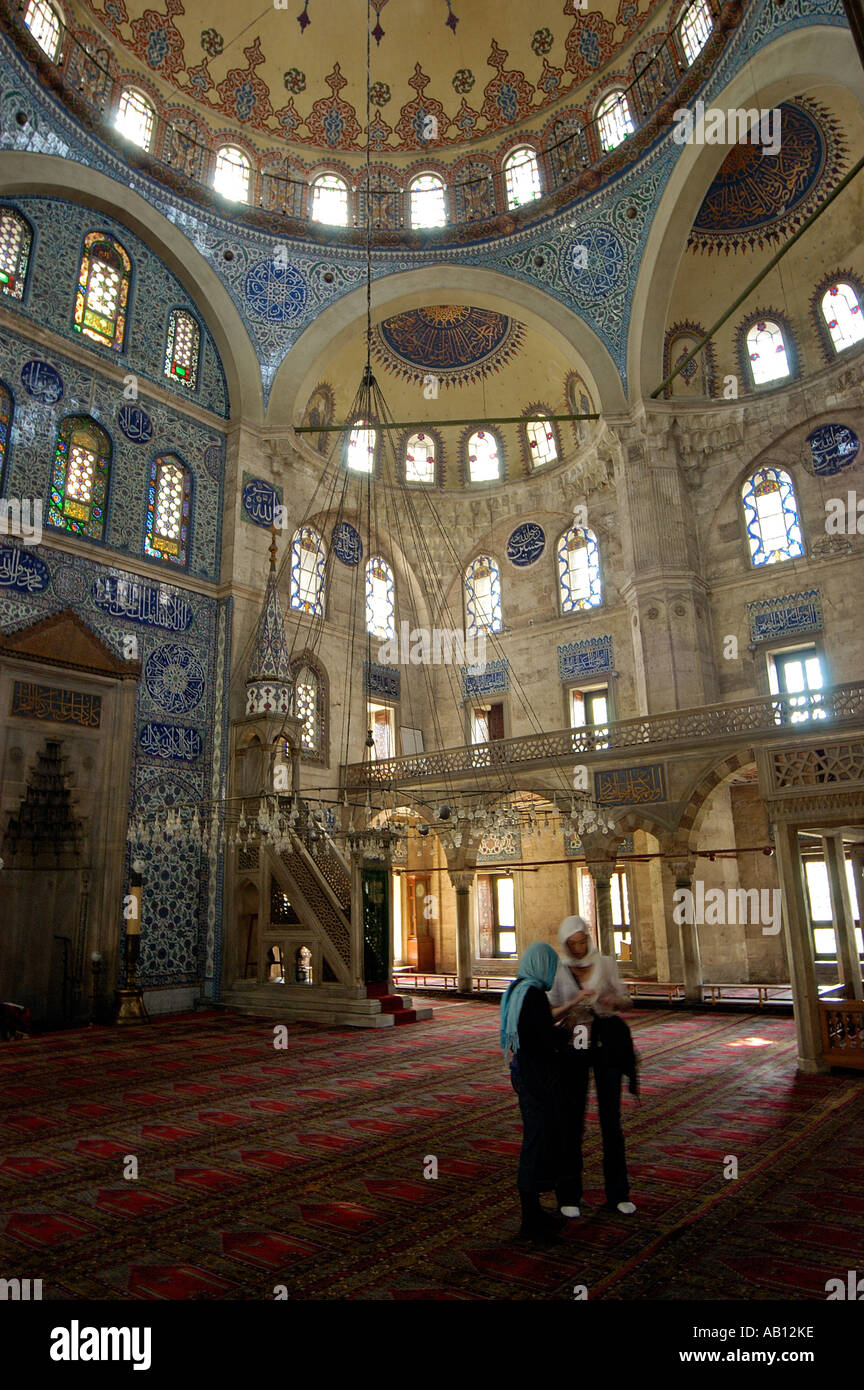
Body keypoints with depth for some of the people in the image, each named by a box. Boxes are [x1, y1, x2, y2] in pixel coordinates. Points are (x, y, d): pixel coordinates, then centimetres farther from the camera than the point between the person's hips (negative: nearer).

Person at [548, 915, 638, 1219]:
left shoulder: (606, 964, -1)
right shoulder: (558, 971, -5)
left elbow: (626, 1000, 6)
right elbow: (550, 1014, -4)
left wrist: (616, 1001, -16)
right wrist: (573, 1003, -22)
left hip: (607, 1044, 1)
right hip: (573, 1045, -1)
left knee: (611, 1117, 6)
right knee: (572, 1119, 3)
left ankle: (617, 1194, 21)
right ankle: (568, 1195, 18)